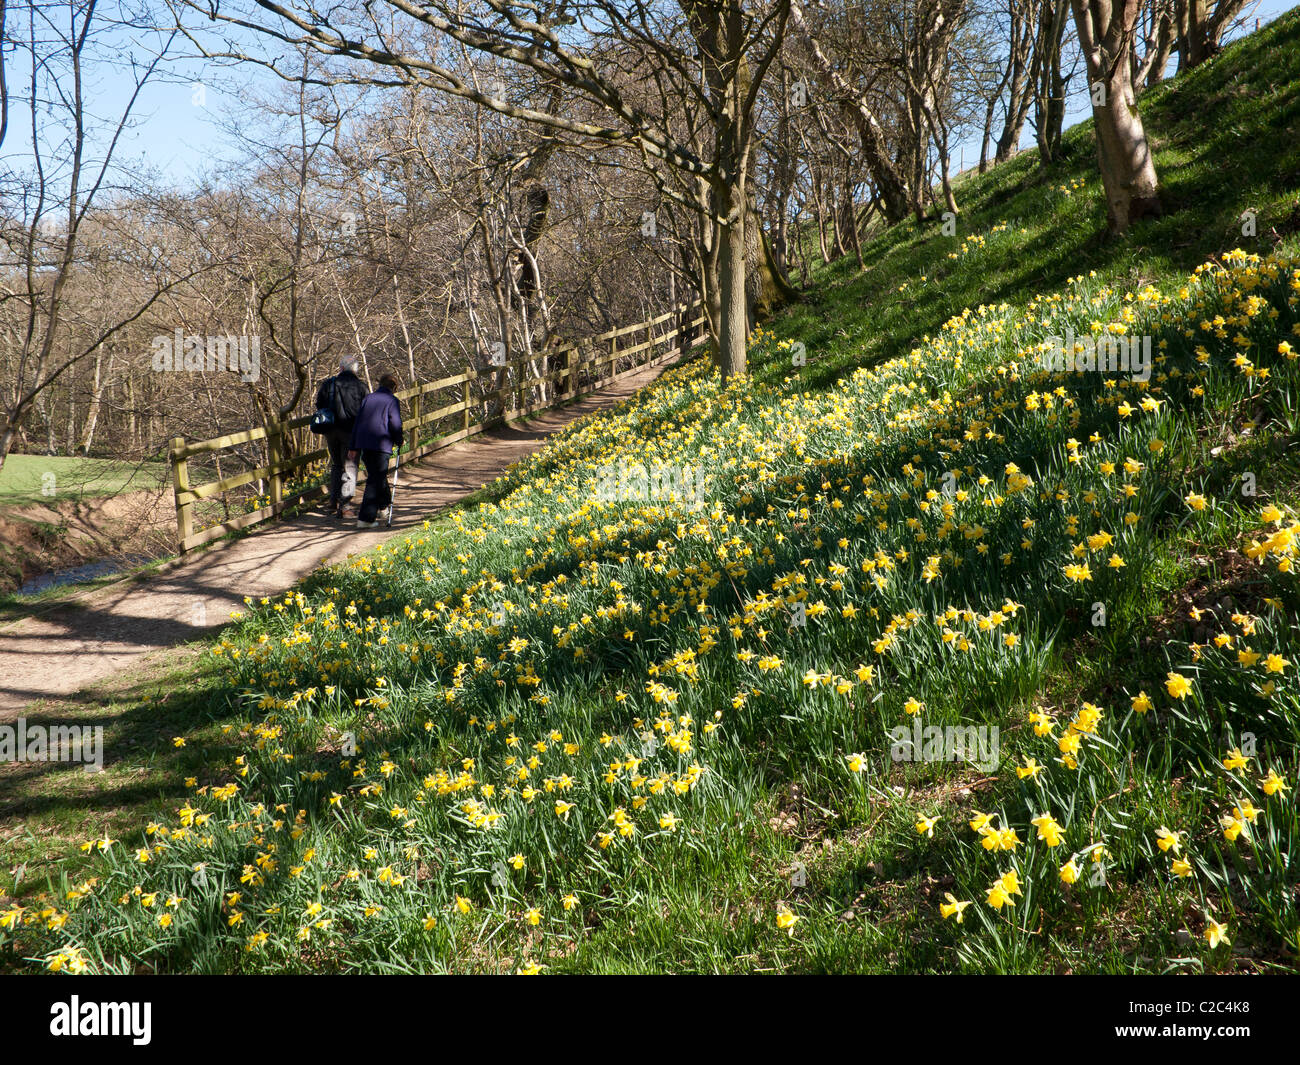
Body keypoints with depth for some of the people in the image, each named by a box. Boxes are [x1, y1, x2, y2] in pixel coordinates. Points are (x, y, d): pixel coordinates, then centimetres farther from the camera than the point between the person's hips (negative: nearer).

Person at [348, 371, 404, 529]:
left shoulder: (368, 398, 14)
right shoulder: (392, 400, -1)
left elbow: (358, 422, 14)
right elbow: (395, 424, -9)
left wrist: (354, 447, 17)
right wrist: (399, 441, 9)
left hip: (364, 444, 6)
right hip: (381, 445, -6)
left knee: (375, 475, 24)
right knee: (375, 480, -3)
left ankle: (384, 502, 45)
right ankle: (365, 519, -9)